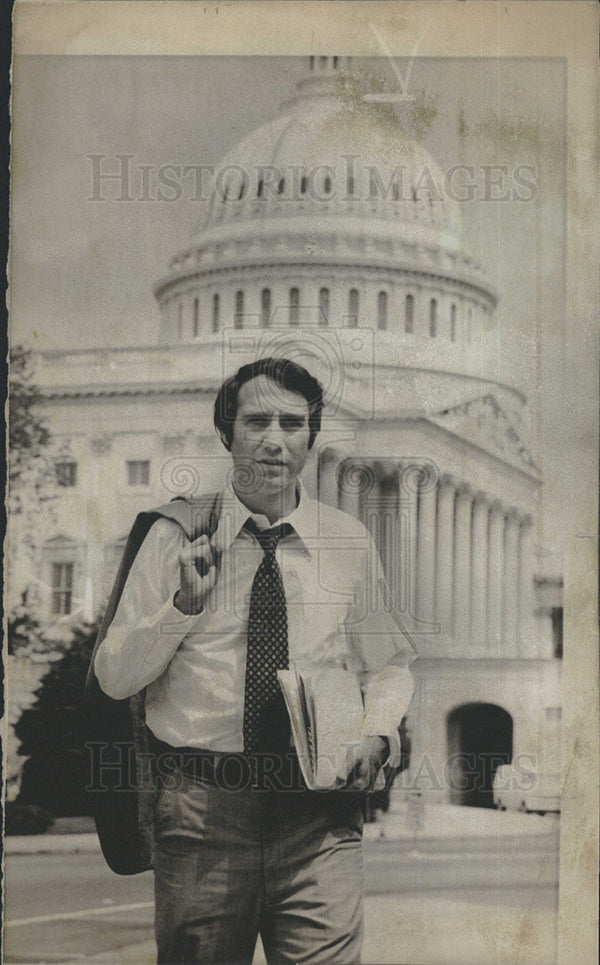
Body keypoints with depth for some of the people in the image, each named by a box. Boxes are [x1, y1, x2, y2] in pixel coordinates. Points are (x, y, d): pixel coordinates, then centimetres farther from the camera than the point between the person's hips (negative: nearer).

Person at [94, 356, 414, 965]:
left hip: (320, 808, 1)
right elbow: (114, 677, 2)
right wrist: (184, 604, -12)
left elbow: (388, 666, 16)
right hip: (201, 806, 0)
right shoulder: (176, 537, 2)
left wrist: (377, 735, -3)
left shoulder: (349, 543, 7)